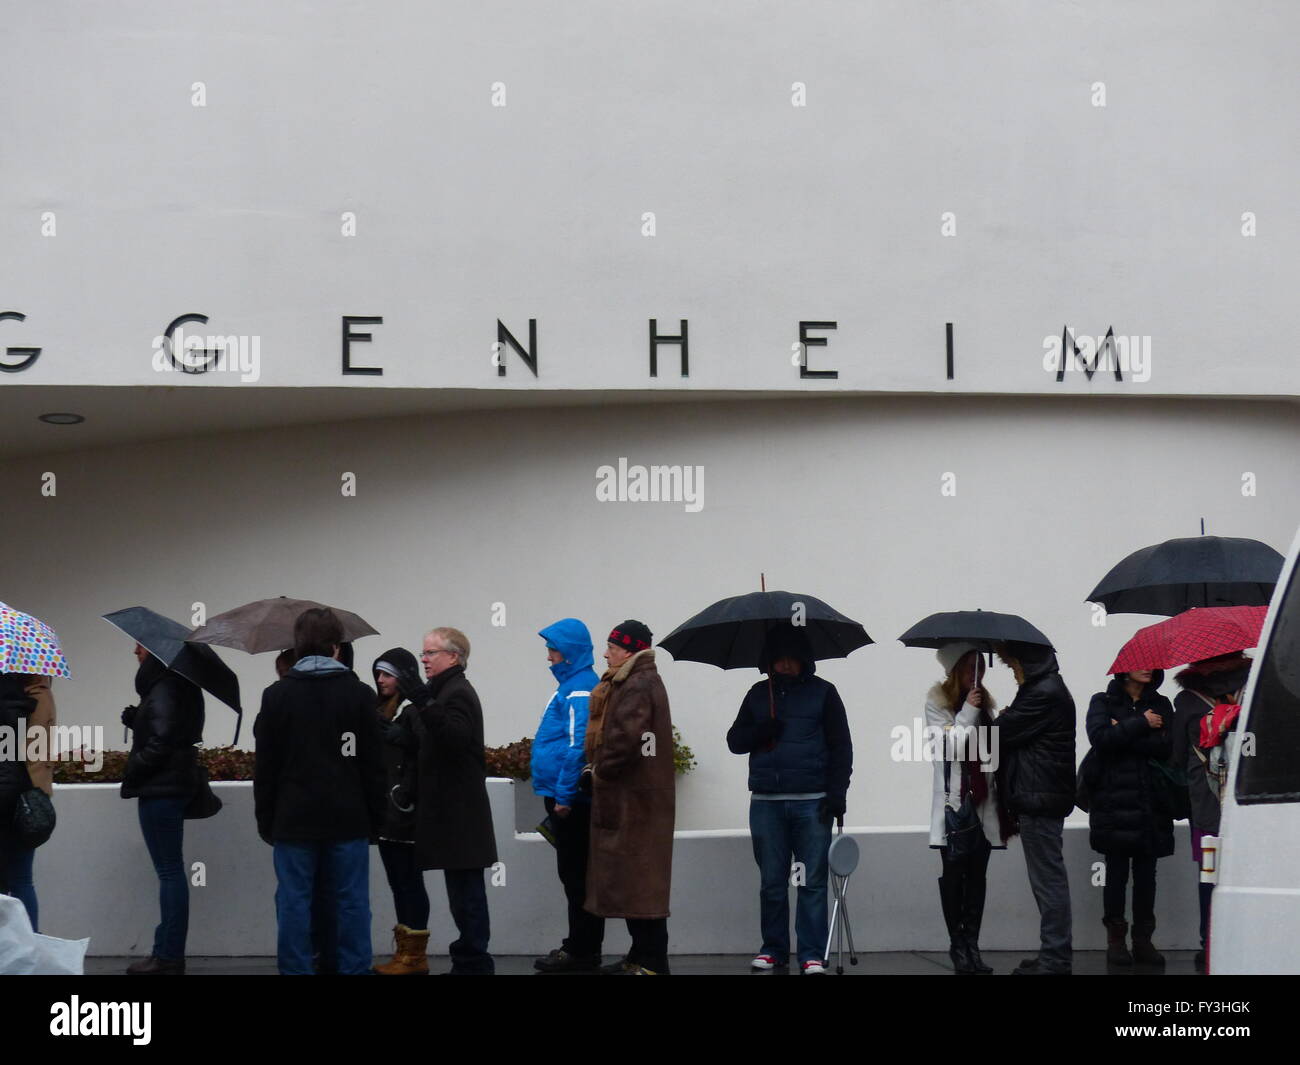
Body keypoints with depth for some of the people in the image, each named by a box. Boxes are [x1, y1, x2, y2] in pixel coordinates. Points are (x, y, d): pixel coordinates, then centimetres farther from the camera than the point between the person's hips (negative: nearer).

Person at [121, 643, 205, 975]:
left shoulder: (164, 689, -15)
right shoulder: (171, 684, 14)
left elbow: (162, 740, -21)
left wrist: (133, 771, -8)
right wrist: (135, 719, 2)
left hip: (160, 788, -10)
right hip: (171, 785, 10)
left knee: (170, 871, -6)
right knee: (170, 871, 12)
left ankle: (169, 957, -2)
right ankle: (167, 952, 18)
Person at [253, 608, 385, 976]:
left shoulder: (276, 695, 0)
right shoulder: (360, 694, 1)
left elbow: (265, 767, 0)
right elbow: (373, 765, 1)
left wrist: (265, 821, 7)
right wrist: (374, 819, 8)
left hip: (293, 820, 0)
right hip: (349, 820, 0)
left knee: (294, 904, 3)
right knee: (352, 903, 5)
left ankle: (296, 971, 4)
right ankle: (353, 968, 6)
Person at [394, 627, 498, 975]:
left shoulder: (458, 693, -13)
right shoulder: (447, 690, 20)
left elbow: (456, 738, -29)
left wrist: (425, 704, -37)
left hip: (459, 811, -11)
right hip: (451, 808, 11)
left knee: (465, 889, -8)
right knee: (463, 889, 14)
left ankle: (473, 962, -5)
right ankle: (470, 960, 19)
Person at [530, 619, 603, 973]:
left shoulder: (579, 689, -15)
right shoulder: (572, 685, 15)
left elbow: (578, 745, -21)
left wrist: (564, 794, -20)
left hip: (570, 799, -10)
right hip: (567, 796, 10)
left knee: (576, 876, -3)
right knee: (577, 875, 14)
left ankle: (581, 951, 2)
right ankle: (582, 946, 21)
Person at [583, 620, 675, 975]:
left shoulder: (637, 687, -16)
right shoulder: (643, 682, 17)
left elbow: (625, 740, -25)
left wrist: (600, 771, -11)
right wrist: (598, 770, 10)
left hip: (634, 799, -11)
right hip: (630, 797, 11)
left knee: (638, 880, -6)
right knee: (635, 881, 14)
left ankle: (652, 963, -3)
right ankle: (642, 956, 20)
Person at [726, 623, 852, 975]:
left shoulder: (823, 692, 5)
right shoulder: (758, 694, 13)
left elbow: (841, 747, 3)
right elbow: (734, 741, 14)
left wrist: (837, 793, -6)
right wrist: (760, 731, -7)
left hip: (812, 802, -2)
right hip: (766, 802, 3)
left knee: (813, 882, -2)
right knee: (771, 882, 7)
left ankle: (812, 955, 2)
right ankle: (773, 949, 17)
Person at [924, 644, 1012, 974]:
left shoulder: (985, 702, 14)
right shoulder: (937, 703, 1)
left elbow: (993, 747, 17)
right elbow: (948, 744, -11)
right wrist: (968, 711, -13)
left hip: (983, 800, 4)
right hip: (952, 801, -4)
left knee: (978, 873, 3)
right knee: (954, 872, -2)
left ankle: (972, 945, 5)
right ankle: (958, 945, 4)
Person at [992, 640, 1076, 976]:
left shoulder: (1043, 694, -16)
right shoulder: (1049, 689, 18)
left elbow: (1003, 733, -13)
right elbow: (1020, 734, 18)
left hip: (1040, 798, -11)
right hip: (1044, 797, 11)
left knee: (1048, 880, -7)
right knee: (1049, 880, 14)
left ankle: (1055, 960, -3)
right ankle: (1054, 956, 21)